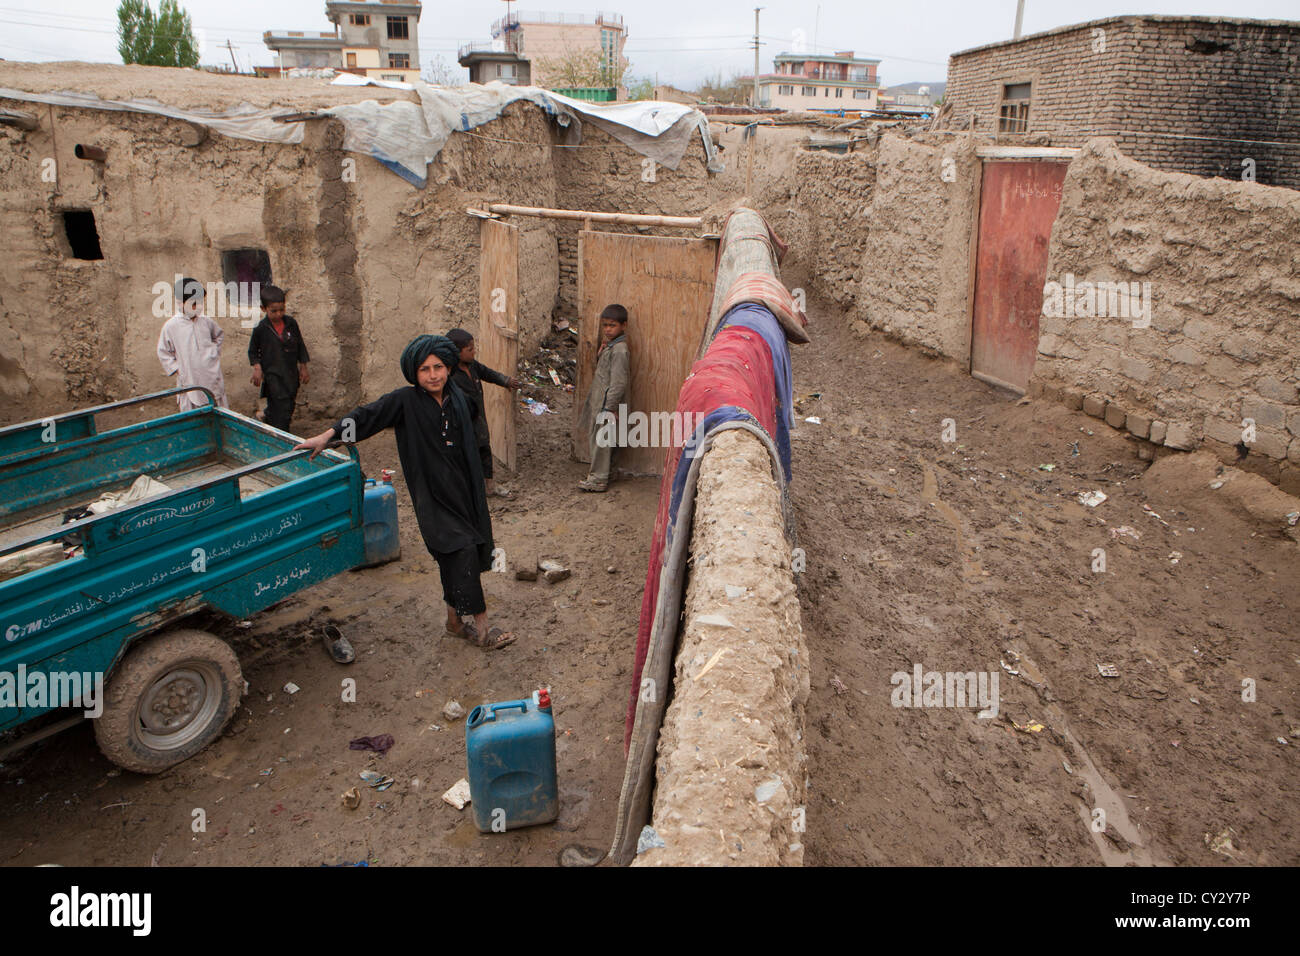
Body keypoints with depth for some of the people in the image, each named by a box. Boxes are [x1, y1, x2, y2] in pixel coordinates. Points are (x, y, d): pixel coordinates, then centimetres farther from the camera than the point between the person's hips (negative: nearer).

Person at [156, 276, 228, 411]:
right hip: (190, 380, -3)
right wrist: (176, 369, -3)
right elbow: (163, 353, 3)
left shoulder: (205, 322, 4)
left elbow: (219, 335, 26)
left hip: (212, 376, 3)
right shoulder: (171, 326, -6)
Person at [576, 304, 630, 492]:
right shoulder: (610, 346, 11)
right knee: (598, 438, 17)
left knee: (601, 439, -1)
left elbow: (619, 383, -23)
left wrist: (609, 408, -23)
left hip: (607, 403, -10)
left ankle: (599, 479, 8)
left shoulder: (619, 350, -19)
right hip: (599, 400, 10)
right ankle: (597, 473, 29)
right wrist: (601, 351, 2)